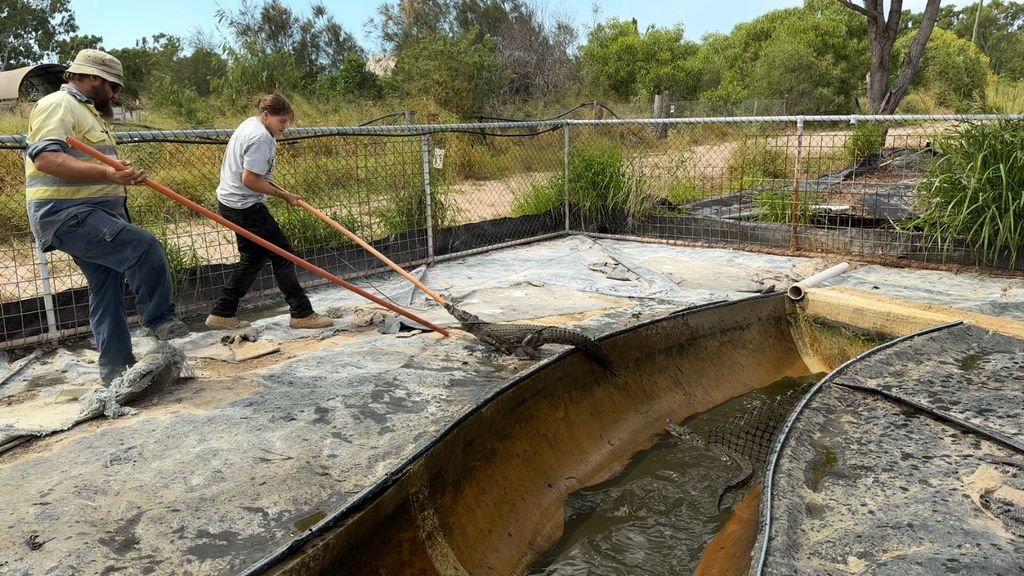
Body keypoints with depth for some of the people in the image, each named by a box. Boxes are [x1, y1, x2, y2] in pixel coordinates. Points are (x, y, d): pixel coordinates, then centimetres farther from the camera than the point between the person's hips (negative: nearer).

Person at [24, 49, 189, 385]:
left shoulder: (86, 111, 24)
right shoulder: (58, 105, -9)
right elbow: (45, 158, -26)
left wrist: (124, 177, 21)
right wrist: (107, 173, -34)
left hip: (95, 215, 11)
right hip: (67, 215, -11)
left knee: (107, 290, 10)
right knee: (144, 247, -27)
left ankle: (116, 370, 15)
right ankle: (161, 321, -13)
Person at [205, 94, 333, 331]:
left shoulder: (250, 123, 13)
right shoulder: (261, 138, -19)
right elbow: (250, 180, -23)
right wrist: (282, 194, -15)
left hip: (231, 202, 11)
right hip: (246, 206, -11)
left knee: (253, 257, 16)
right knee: (282, 253, -6)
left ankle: (222, 313, 21)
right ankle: (301, 313, -2)